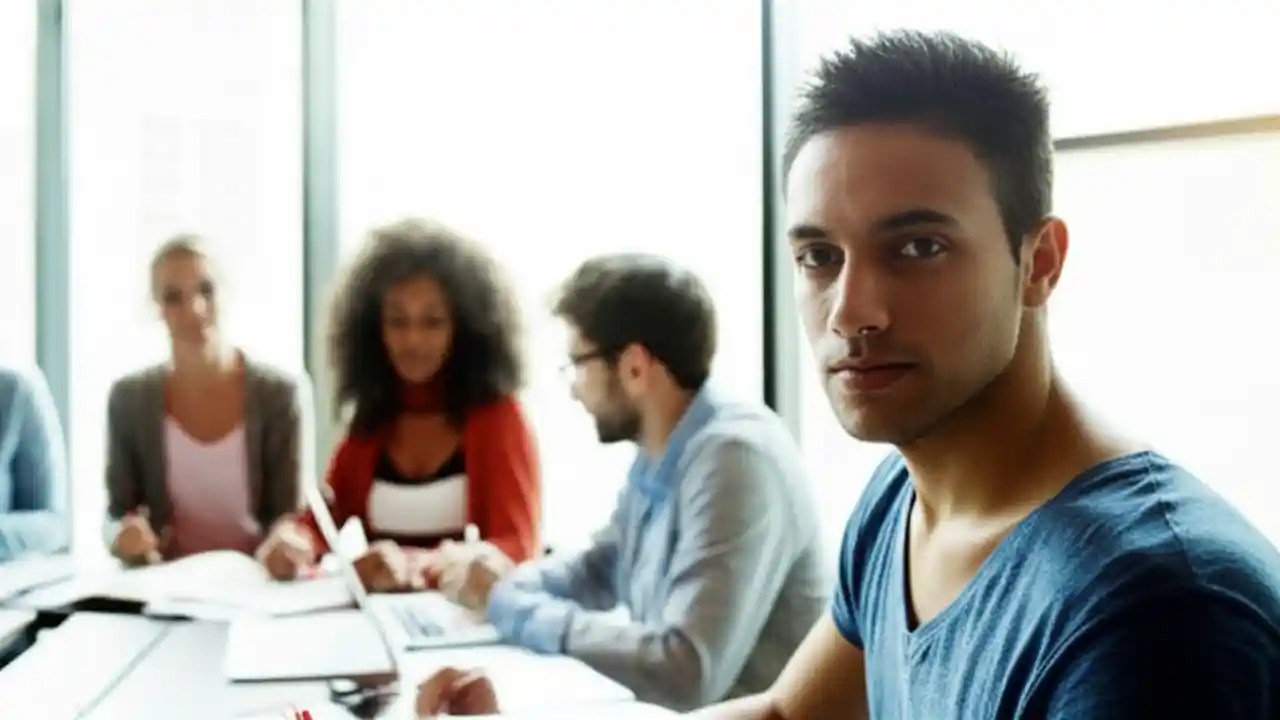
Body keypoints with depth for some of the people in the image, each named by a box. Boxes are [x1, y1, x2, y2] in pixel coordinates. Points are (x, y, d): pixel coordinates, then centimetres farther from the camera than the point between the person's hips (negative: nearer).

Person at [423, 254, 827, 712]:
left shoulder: (735, 458, -23)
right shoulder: (658, 453, 4)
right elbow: (601, 568, 19)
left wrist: (511, 607, -19)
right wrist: (505, 583, -1)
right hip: (661, 709, 7)